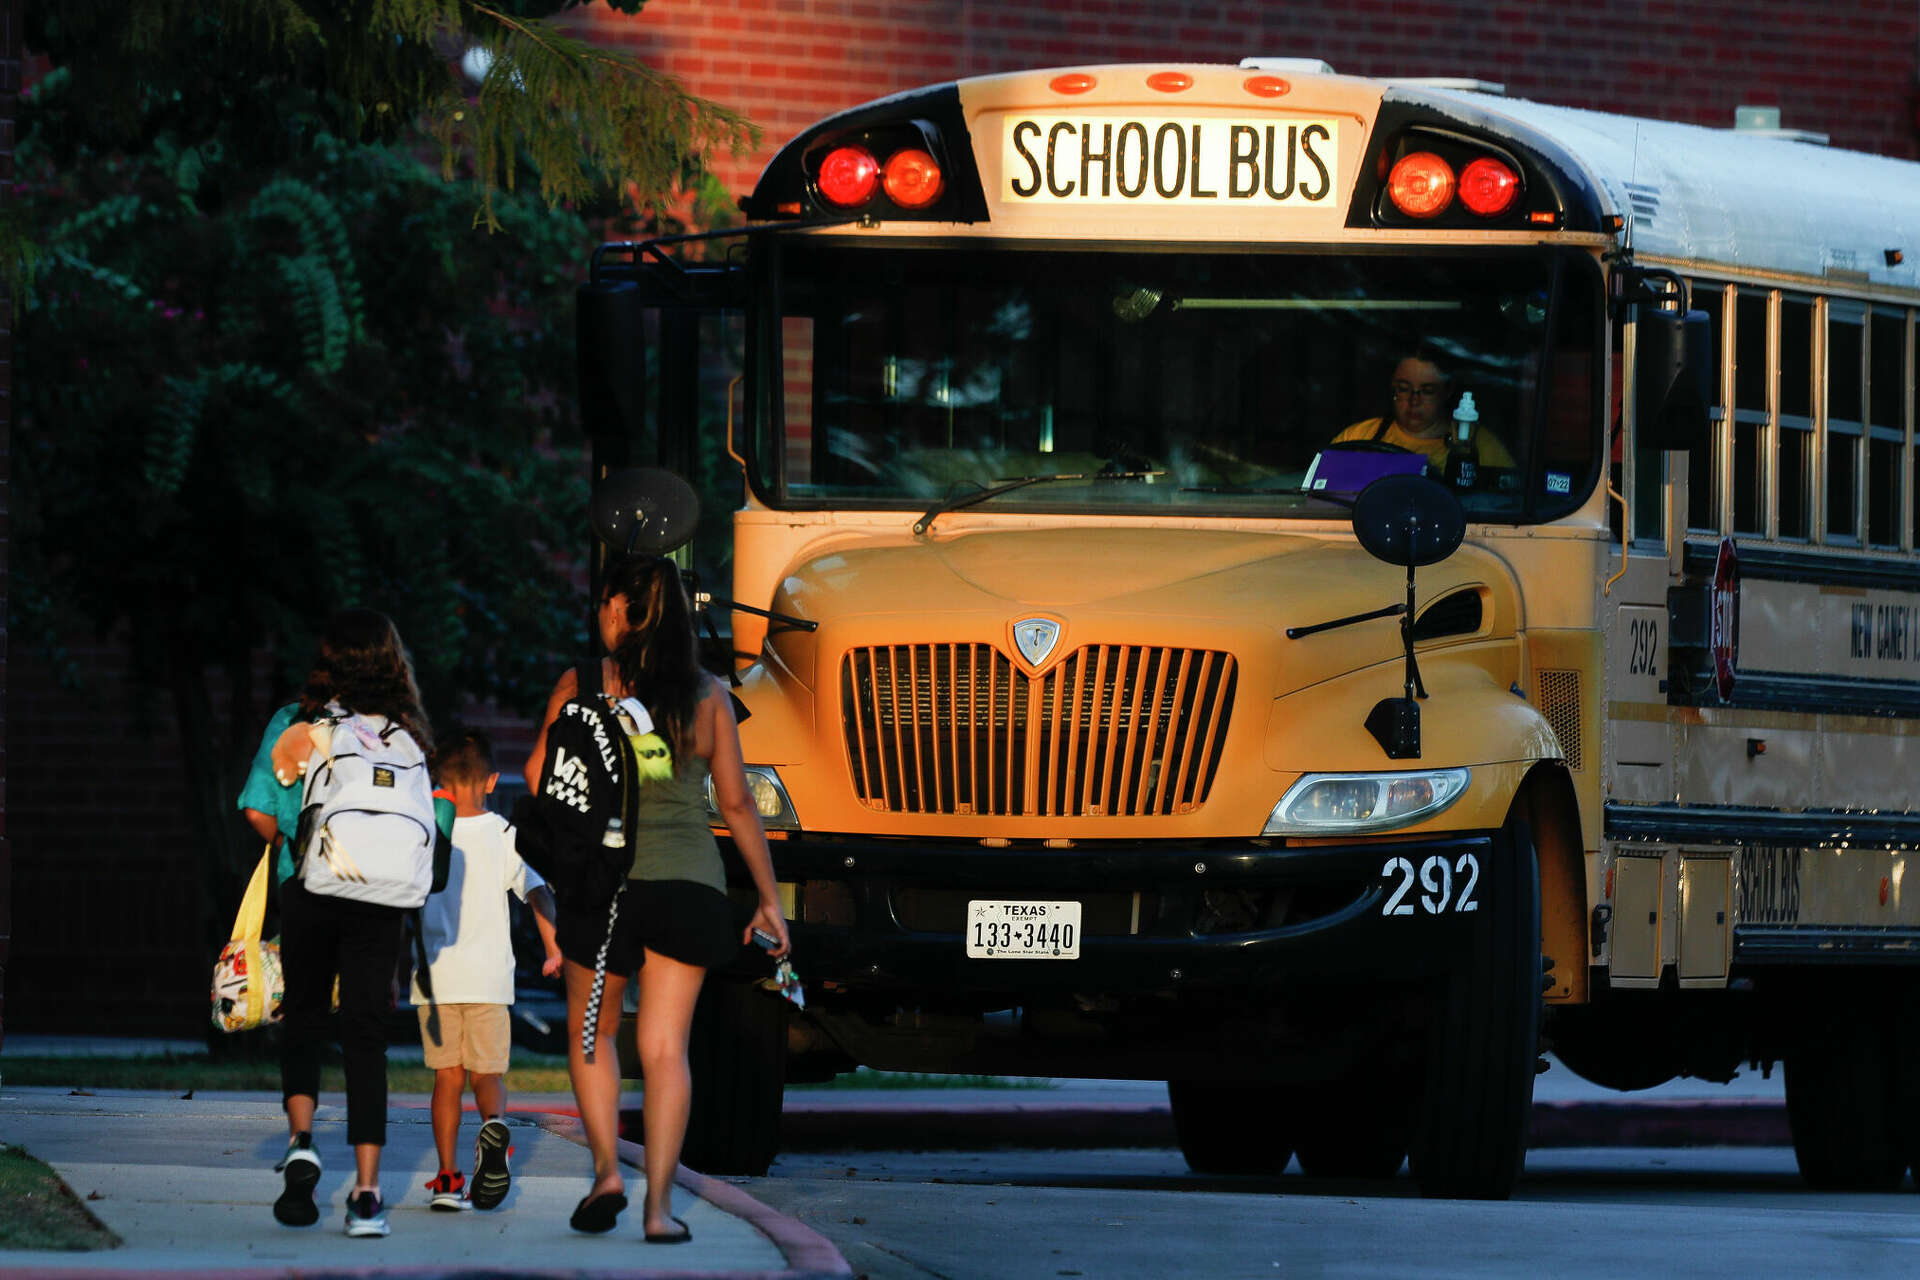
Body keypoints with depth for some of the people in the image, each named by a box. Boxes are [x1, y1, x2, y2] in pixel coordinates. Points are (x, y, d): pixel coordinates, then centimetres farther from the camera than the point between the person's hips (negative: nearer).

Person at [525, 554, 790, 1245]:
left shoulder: (580, 686, -2)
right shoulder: (707, 696, 4)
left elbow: (539, 775, 3)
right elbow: (737, 804, 5)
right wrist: (768, 899, 12)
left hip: (602, 878, -1)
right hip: (690, 883, 1)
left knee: (590, 1032, 17)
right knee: (665, 1046, 3)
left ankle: (606, 1168, 1)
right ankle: (659, 1202, -4)